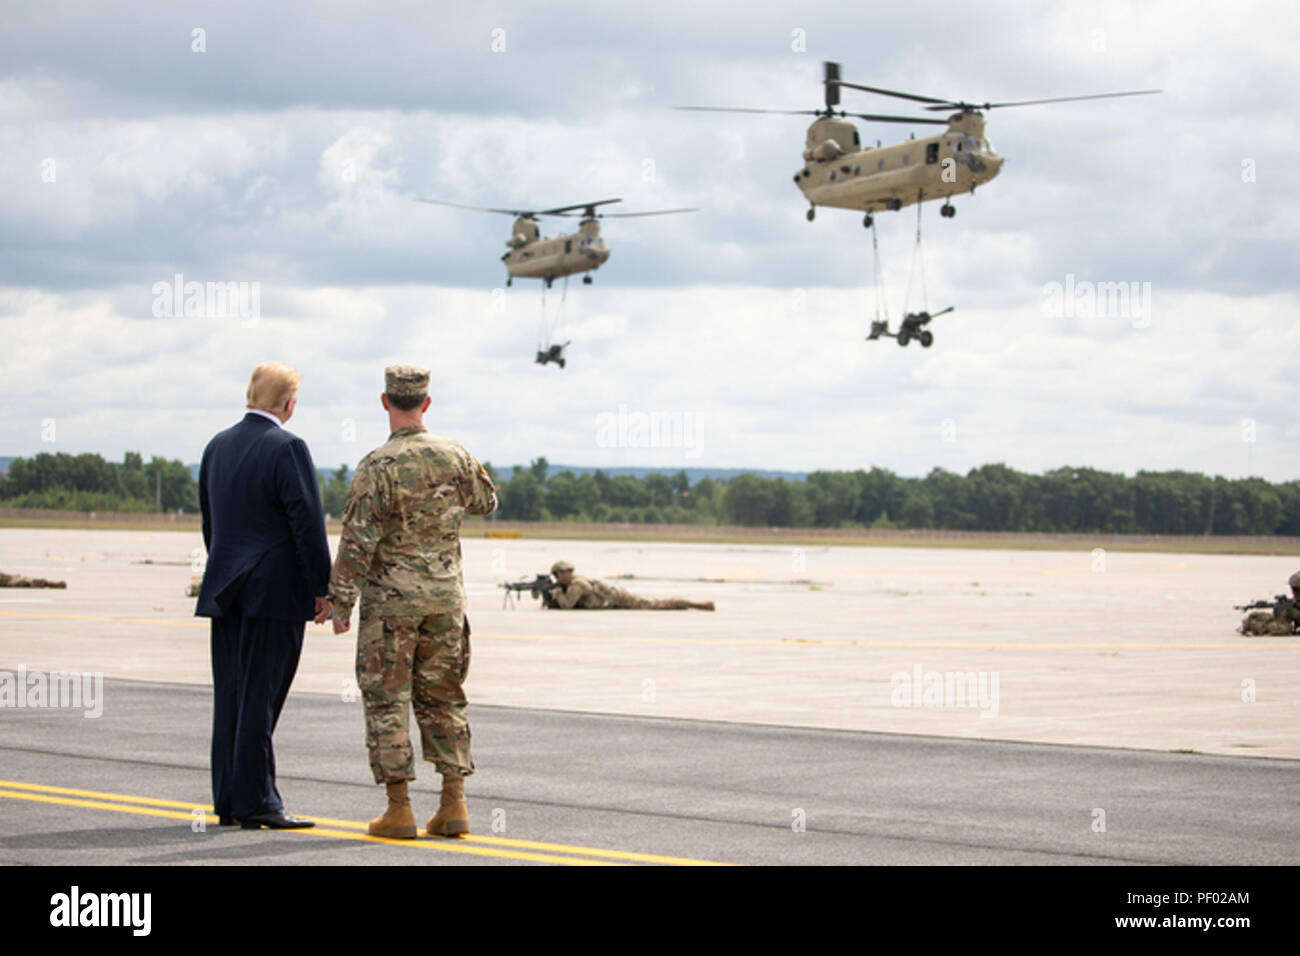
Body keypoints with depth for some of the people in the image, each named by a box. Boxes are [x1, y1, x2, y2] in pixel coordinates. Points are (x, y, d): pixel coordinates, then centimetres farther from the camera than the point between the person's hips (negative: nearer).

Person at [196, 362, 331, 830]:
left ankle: (228, 799, 11)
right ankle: (255, 802, -5)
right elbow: (308, 524, -14)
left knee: (230, 697, 9)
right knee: (259, 698, -6)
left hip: (226, 592, 7)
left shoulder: (217, 446, 11)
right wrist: (322, 589, -9)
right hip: (274, 591, -7)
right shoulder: (287, 448, -11)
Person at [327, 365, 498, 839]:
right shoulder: (454, 457, 0)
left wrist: (340, 601, -7)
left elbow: (357, 542, -15)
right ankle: (453, 805, 8)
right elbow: (485, 501, 19)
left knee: (387, 701, 2)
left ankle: (399, 810, 0)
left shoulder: (376, 467, -15)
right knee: (442, 698, 12)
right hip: (445, 596, 4)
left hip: (389, 599, -4)